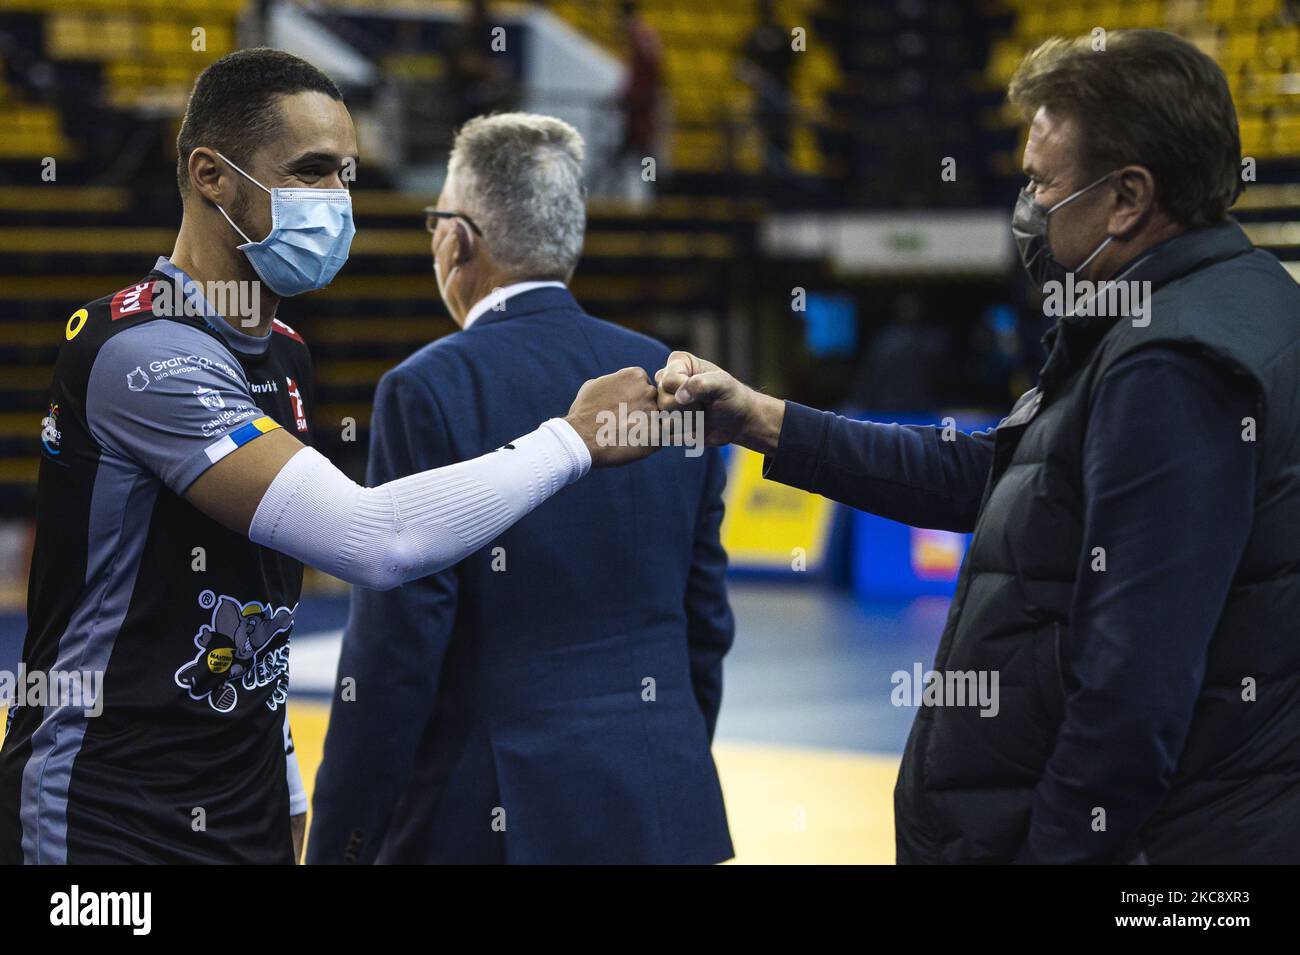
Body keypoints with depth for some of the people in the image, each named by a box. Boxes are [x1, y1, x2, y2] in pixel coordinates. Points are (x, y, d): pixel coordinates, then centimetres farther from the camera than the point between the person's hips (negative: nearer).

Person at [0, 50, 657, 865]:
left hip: (248, 810, 8)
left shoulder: (286, 355, 11)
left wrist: (285, 793, 17)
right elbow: (374, 540, -28)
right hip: (109, 819, -8)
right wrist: (575, 437, -18)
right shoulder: (143, 352, -20)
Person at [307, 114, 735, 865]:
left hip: (492, 824, -6)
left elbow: (396, 654, -13)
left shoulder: (431, 391, -11)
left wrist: (339, 846, -7)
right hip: (663, 819, 6)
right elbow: (706, 625, 11)